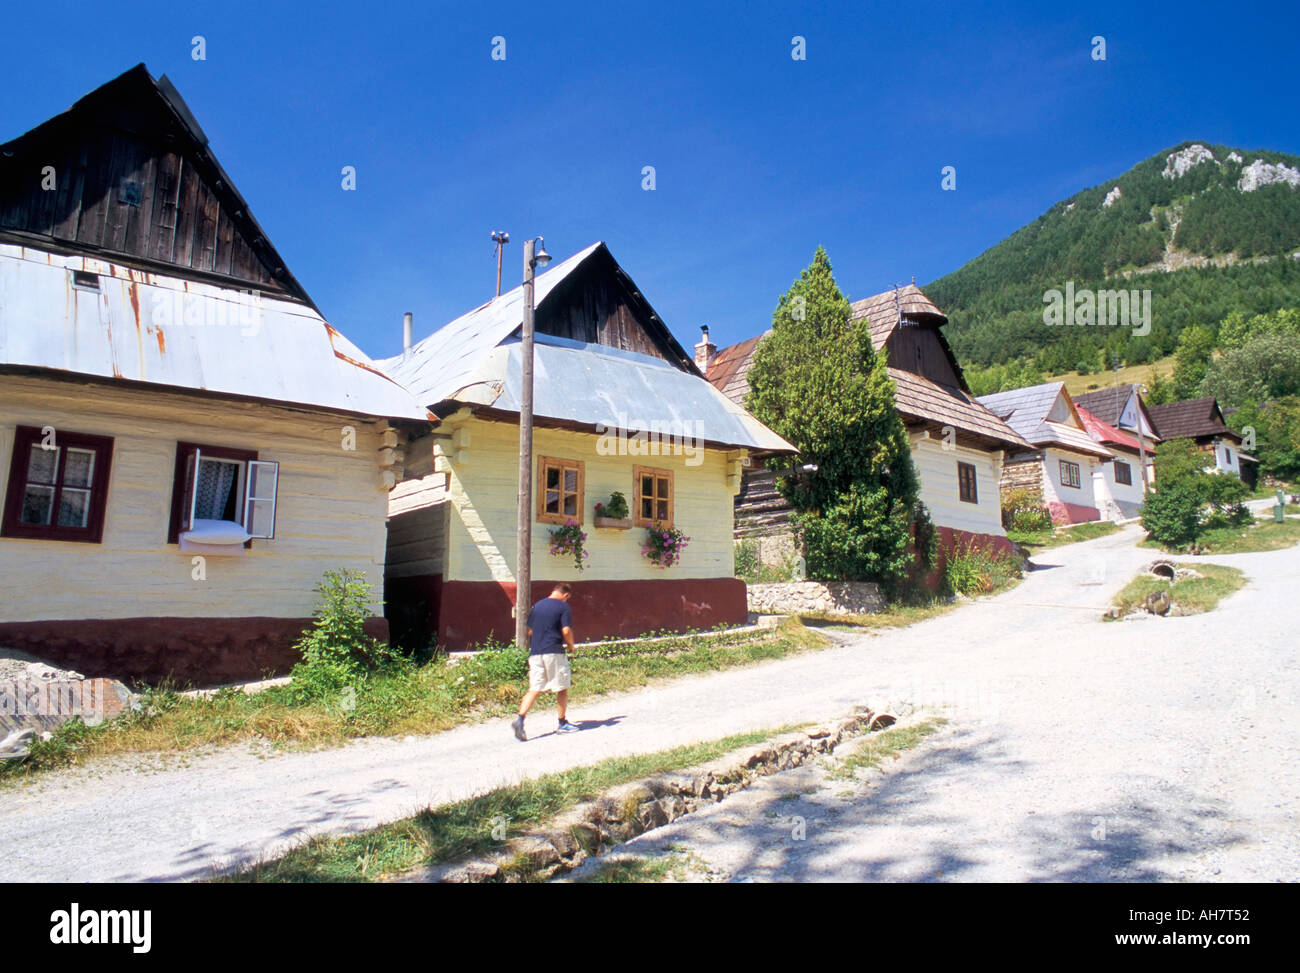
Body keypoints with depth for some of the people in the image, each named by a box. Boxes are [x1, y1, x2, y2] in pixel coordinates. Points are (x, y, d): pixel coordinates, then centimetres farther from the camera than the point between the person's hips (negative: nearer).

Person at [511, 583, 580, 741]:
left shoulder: (537, 605, 14)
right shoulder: (563, 606, -4)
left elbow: (530, 630, 17)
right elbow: (566, 630, -11)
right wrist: (571, 645, 5)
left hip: (535, 652, 5)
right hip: (554, 652, -5)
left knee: (535, 689, 4)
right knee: (562, 687, 10)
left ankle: (519, 718, -14)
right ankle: (562, 724, 18)